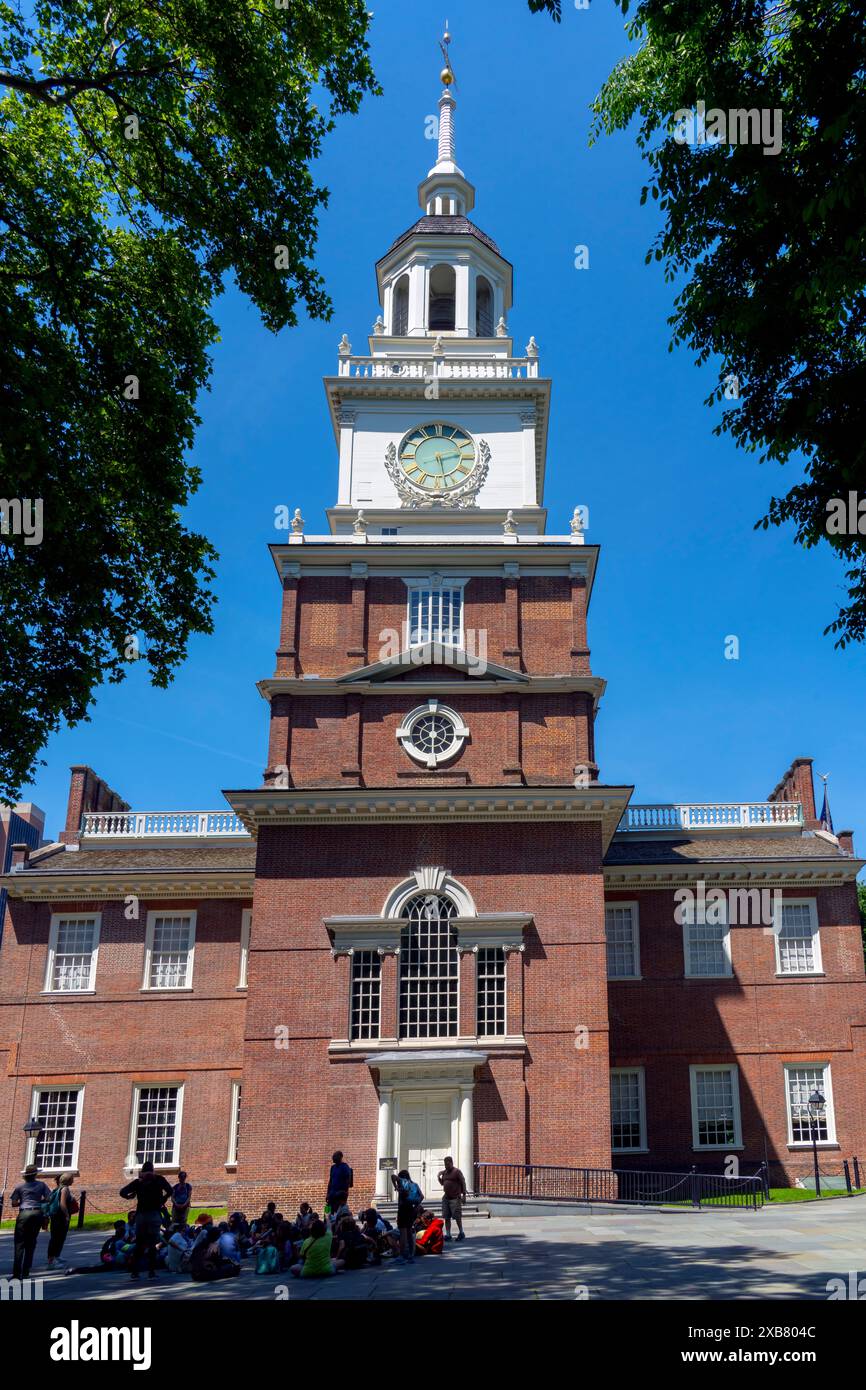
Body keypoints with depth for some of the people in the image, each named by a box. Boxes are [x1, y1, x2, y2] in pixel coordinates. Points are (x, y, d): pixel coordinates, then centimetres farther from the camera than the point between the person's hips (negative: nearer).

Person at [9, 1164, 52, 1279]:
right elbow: (49, 1199, 2)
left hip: (24, 1214, -2)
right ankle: (25, 1273, 10)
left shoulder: (20, 1186, 1)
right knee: (31, 1244, 11)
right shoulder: (42, 1185, 5)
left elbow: (14, 1203, -1)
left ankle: (16, 1273, -9)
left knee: (19, 1243, 1)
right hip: (38, 1213, 2)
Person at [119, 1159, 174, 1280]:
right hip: (154, 1214, -2)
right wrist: (162, 1201, 7)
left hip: (140, 1215, 2)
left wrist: (130, 1197, 19)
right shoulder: (158, 1179, 5)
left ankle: (134, 1272, 9)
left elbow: (122, 1192, 0)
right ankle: (151, 1272, -5)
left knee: (139, 1245, 11)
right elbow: (169, 1191, -8)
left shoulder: (138, 1181, 9)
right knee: (152, 1244, 0)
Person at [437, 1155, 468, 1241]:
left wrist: (464, 1195, -10)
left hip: (455, 1198, -6)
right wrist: (439, 1176, 4)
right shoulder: (444, 1172, 13)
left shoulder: (457, 1171, -6)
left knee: (457, 1217, -2)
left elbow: (463, 1183, -6)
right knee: (446, 1217, 5)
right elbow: (442, 1183, 23)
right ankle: (448, 1234, 11)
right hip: (446, 1198, 6)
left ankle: (461, 1233, 13)